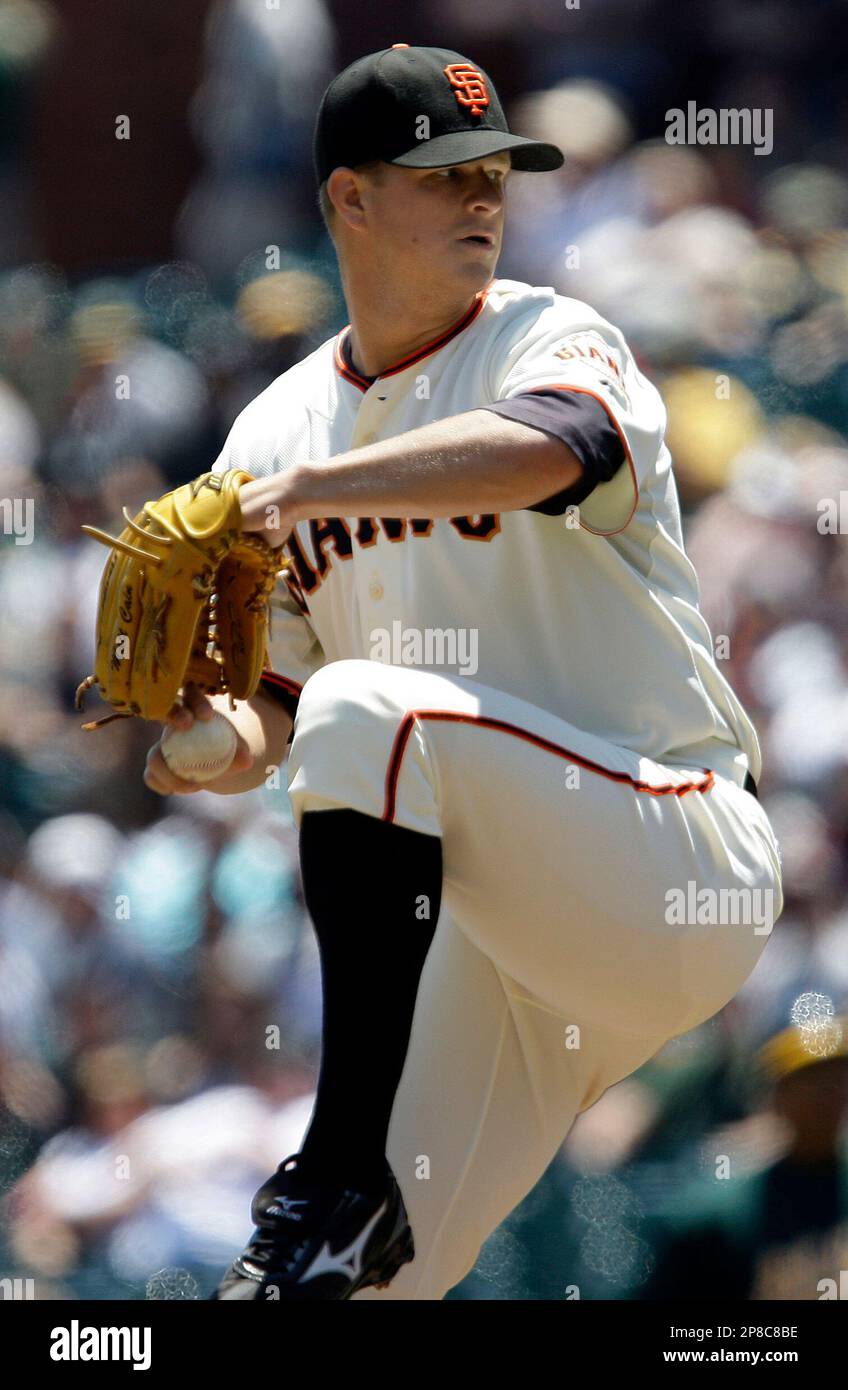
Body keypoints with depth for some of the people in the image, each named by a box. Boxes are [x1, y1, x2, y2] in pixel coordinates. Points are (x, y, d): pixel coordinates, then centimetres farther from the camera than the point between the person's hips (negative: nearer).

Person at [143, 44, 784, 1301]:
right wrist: (219, 739, -12)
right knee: (381, 1276, -4)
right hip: (498, 918, 6)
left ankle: (345, 1179, -27)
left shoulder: (553, 342, -6)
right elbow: (273, 711, 12)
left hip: (680, 865, -6)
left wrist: (297, 492, -37)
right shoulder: (277, 431, 11)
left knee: (369, 712, -30)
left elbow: (543, 452, -32)